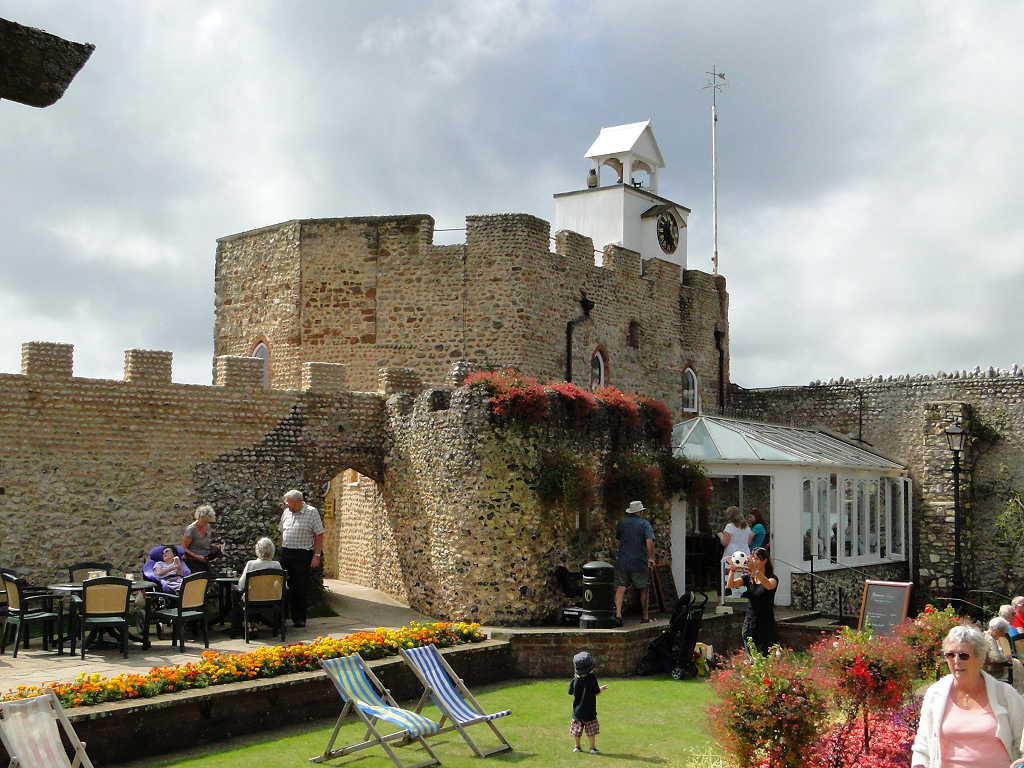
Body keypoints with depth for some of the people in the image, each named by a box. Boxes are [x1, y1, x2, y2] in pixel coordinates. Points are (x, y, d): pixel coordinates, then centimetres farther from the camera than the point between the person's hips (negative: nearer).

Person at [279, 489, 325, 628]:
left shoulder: (311, 512, -7)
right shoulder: (286, 512, 10)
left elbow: (319, 535, -8)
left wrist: (317, 555, -12)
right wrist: (282, 551, 12)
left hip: (302, 554, -5)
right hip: (286, 553, 5)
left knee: (301, 588, 0)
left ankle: (300, 619, 8)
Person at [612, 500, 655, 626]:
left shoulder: (621, 523, 6)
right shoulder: (645, 524, -5)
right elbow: (650, 542, -16)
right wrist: (651, 558, -8)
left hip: (622, 561, 2)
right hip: (639, 562, -2)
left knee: (620, 588, -1)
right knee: (643, 589, 13)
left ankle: (618, 614, -18)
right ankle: (645, 616, 21)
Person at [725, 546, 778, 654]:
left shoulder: (772, 578, -5)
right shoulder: (748, 578, 8)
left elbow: (769, 586, -29)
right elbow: (731, 585, -7)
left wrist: (756, 570, -41)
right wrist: (732, 570, -24)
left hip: (766, 626, -4)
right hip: (749, 624, 4)